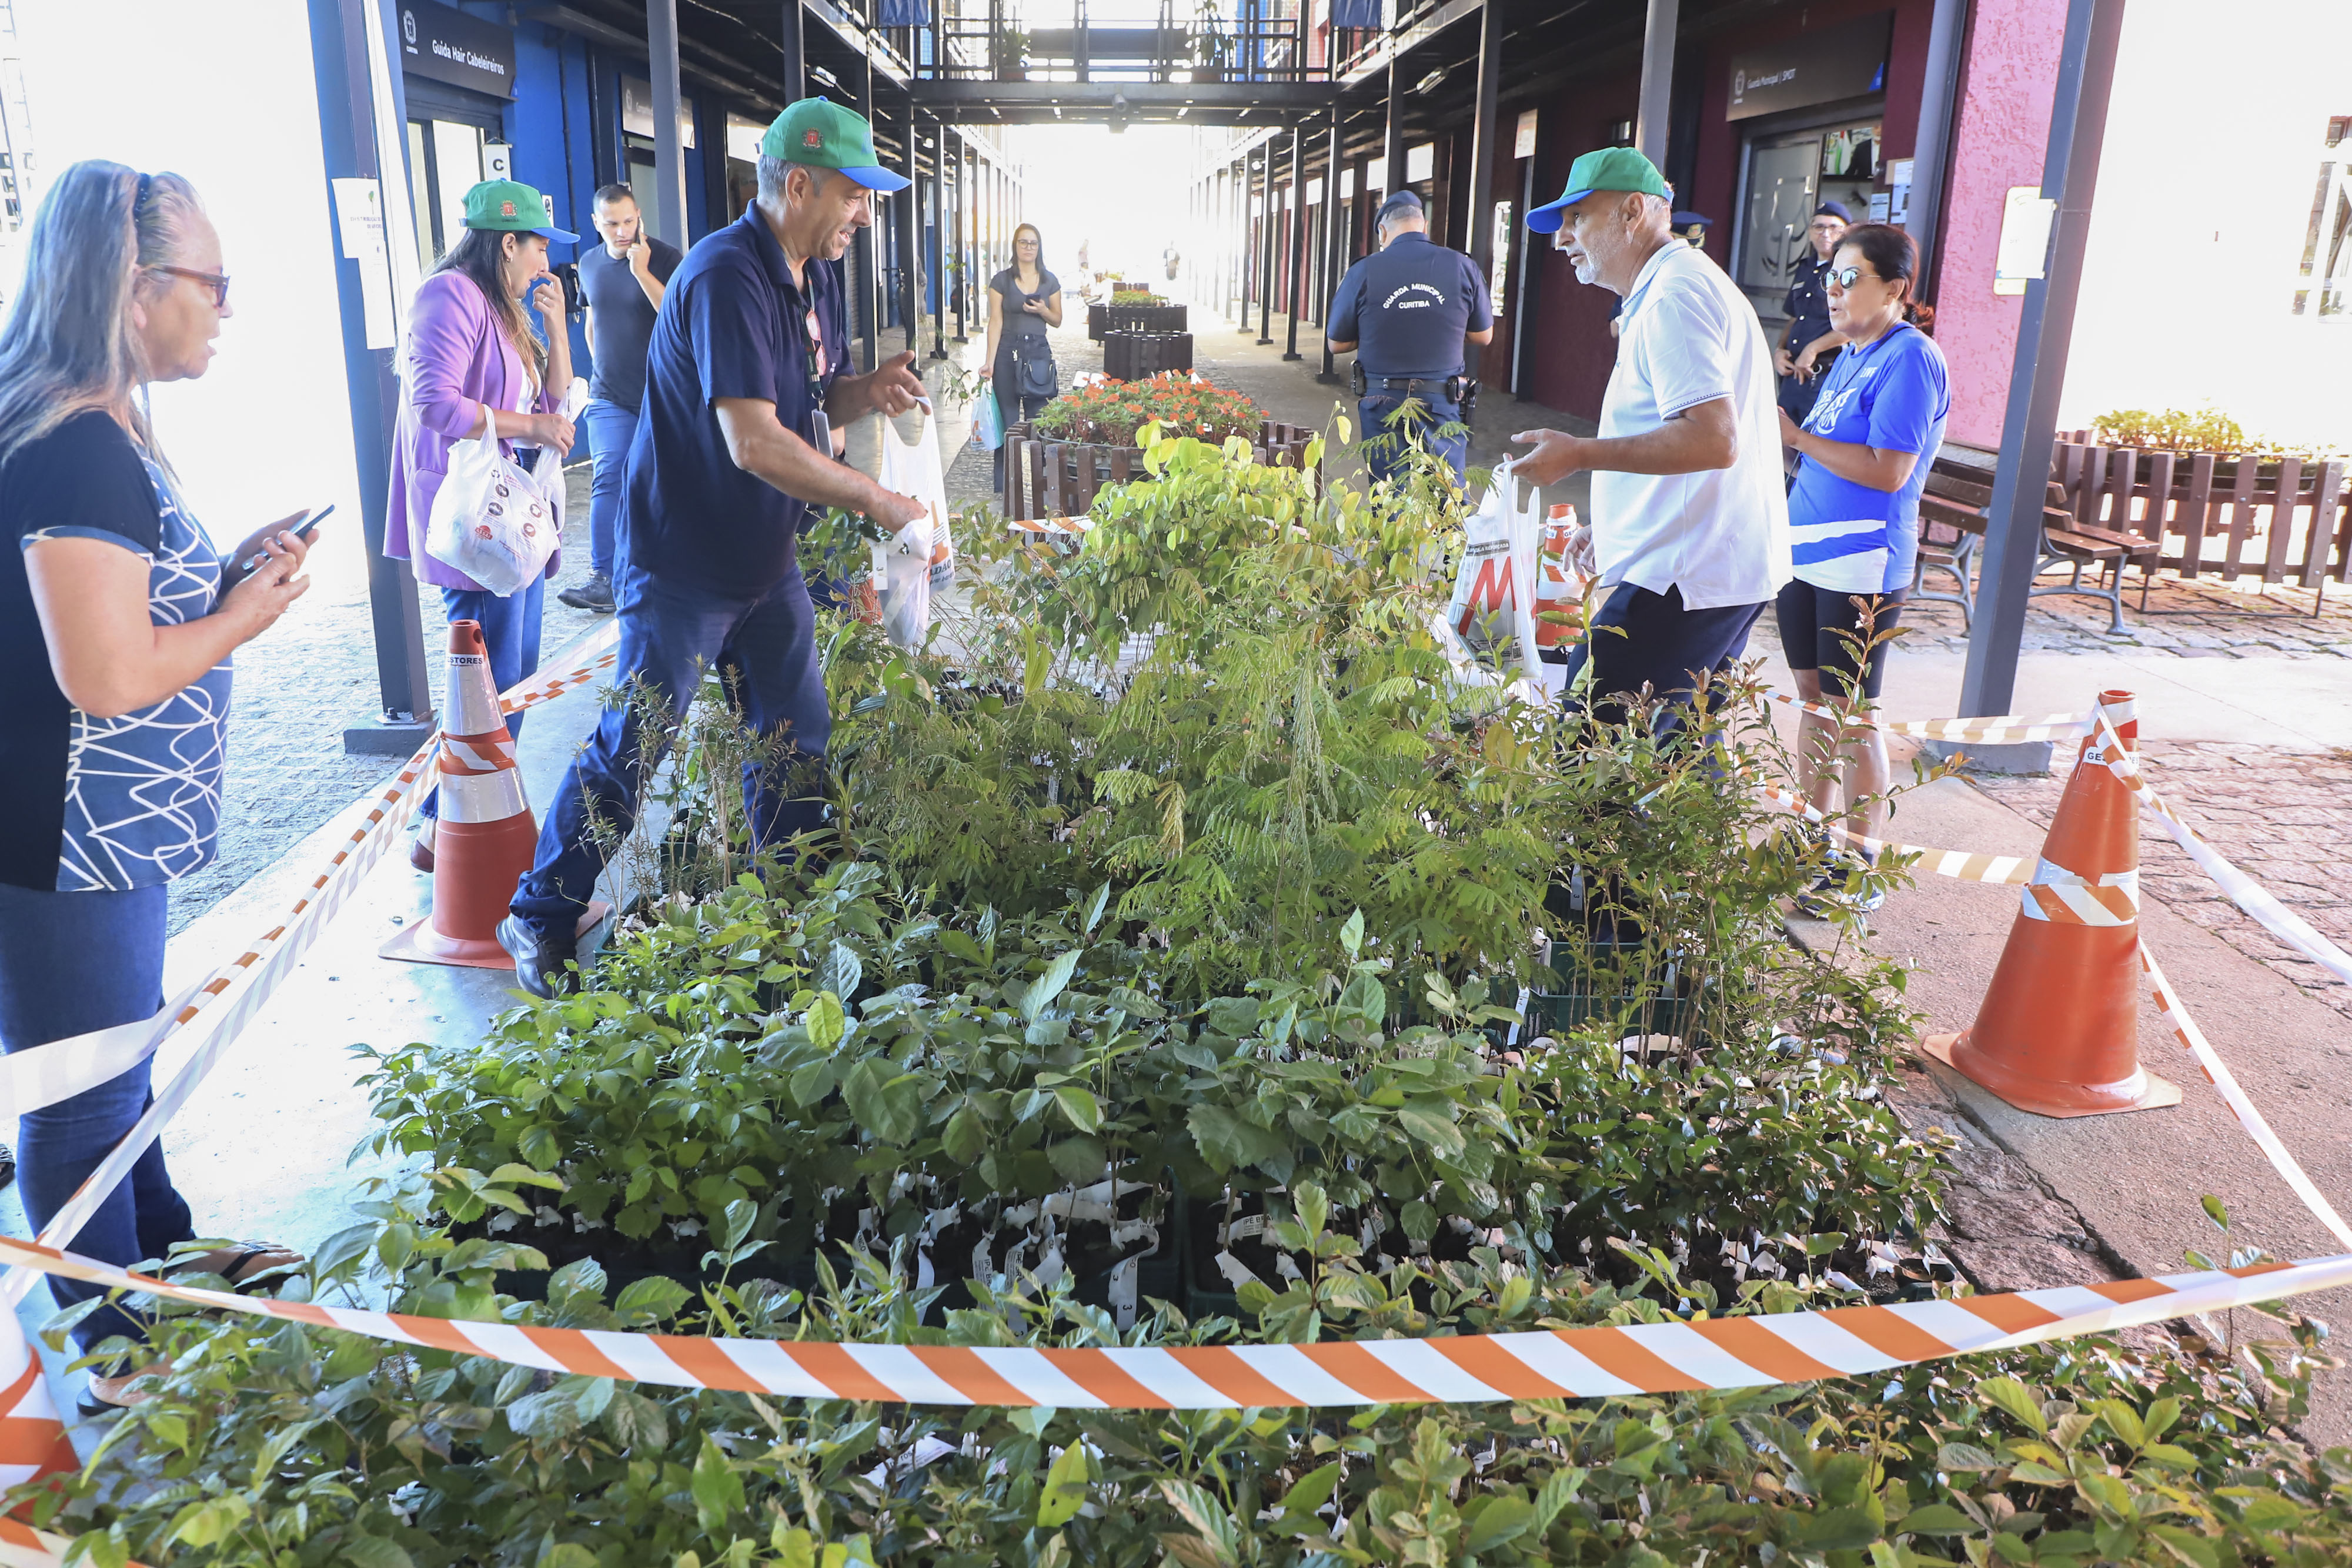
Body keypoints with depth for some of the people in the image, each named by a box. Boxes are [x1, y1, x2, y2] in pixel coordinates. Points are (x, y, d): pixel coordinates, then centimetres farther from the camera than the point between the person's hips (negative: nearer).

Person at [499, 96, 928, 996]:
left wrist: (863, 393, -4)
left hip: (766, 559, 9)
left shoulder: (810, 275, 8)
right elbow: (754, 443, -30)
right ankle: (540, 920, 18)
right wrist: (874, 500, -23)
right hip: (683, 565, -9)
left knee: (797, 743, 12)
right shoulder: (728, 277, -23)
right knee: (632, 748, 0)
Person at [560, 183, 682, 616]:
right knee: (608, 479, -9)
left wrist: (642, 271, -22)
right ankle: (603, 578, -13)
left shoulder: (665, 258, -6)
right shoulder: (589, 264, 9)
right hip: (610, 397, 3)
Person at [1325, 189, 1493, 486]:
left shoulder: (1363, 272, -7)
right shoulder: (1463, 267, -3)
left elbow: (1337, 344, 1)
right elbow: (1482, 335, 8)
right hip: (1441, 405, 1)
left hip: (1382, 406, -1)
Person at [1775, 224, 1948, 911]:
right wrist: (1786, 433, 5)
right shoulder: (1852, 354, 15)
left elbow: (1889, 470, -21)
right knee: (1814, 699, 13)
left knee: (1852, 715, -4)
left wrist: (1797, 437, -17)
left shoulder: (1910, 358, -13)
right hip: (1808, 551, 9)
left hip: (1862, 563, -9)